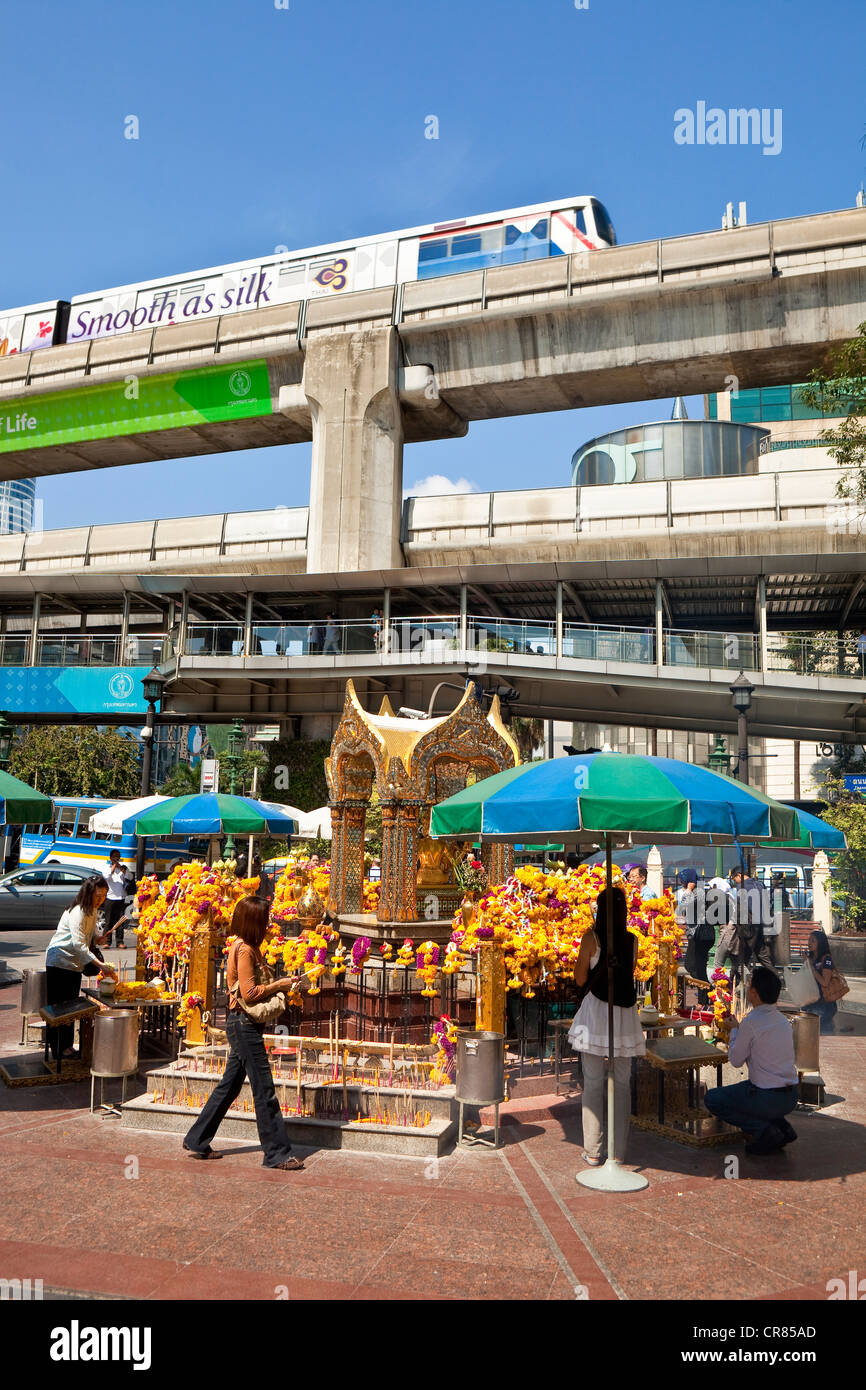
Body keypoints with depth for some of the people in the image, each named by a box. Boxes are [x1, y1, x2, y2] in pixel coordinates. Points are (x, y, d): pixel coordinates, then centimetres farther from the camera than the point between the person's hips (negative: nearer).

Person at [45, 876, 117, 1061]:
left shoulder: (93, 911, 5)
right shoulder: (77, 912, -24)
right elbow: (78, 944, -33)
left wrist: (98, 940, -3)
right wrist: (101, 965, -40)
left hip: (75, 964, 9)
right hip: (59, 961, -9)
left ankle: (67, 1047, 22)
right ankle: (57, 1051, 3)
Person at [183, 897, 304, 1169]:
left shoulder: (247, 948, 14)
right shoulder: (244, 949, -17)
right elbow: (249, 993, -20)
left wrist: (280, 983, 8)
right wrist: (279, 985, -12)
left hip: (244, 1025, 10)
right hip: (244, 1024, -10)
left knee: (230, 1085, 16)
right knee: (264, 1089, -4)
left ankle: (197, 1142, 26)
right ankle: (276, 1153, 4)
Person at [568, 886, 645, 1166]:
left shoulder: (591, 938, -8)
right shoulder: (632, 940, 2)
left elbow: (580, 979, -1)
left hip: (596, 1011, -3)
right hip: (625, 1012, 3)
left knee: (593, 1082, 5)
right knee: (622, 1082, 11)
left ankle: (593, 1152, 8)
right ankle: (618, 1150, 15)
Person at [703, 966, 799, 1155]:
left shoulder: (751, 1021, -17)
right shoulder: (783, 1019, 7)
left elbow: (736, 1061, -5)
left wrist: (734, 1030, 9)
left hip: (768, 1100, -8)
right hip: (791, 1098, 8)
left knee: (712, 1098, 9)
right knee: (742, 1089, 33)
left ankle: (763, 1130, -4)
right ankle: (782, 1127, 14)